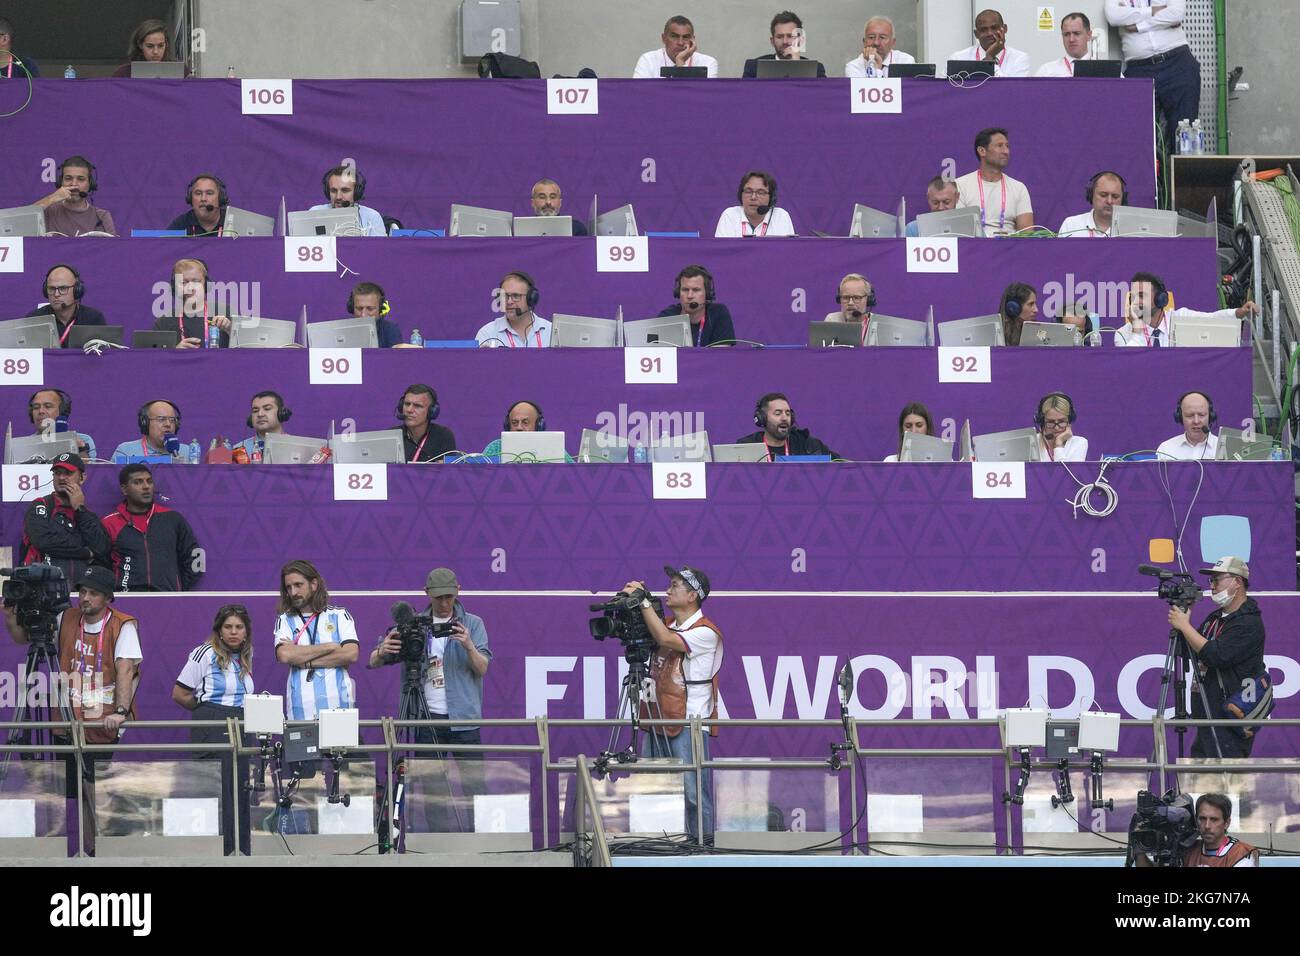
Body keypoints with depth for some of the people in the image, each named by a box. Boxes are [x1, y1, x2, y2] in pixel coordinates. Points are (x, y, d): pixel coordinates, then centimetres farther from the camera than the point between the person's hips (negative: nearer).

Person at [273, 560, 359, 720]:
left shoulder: (339, 616, 11)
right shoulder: (285, 621, 13)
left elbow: (351, 654, -4)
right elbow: (284, 655, -6)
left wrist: (306, 662, -6)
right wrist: (329, 647, -4)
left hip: (338, 704, 0)